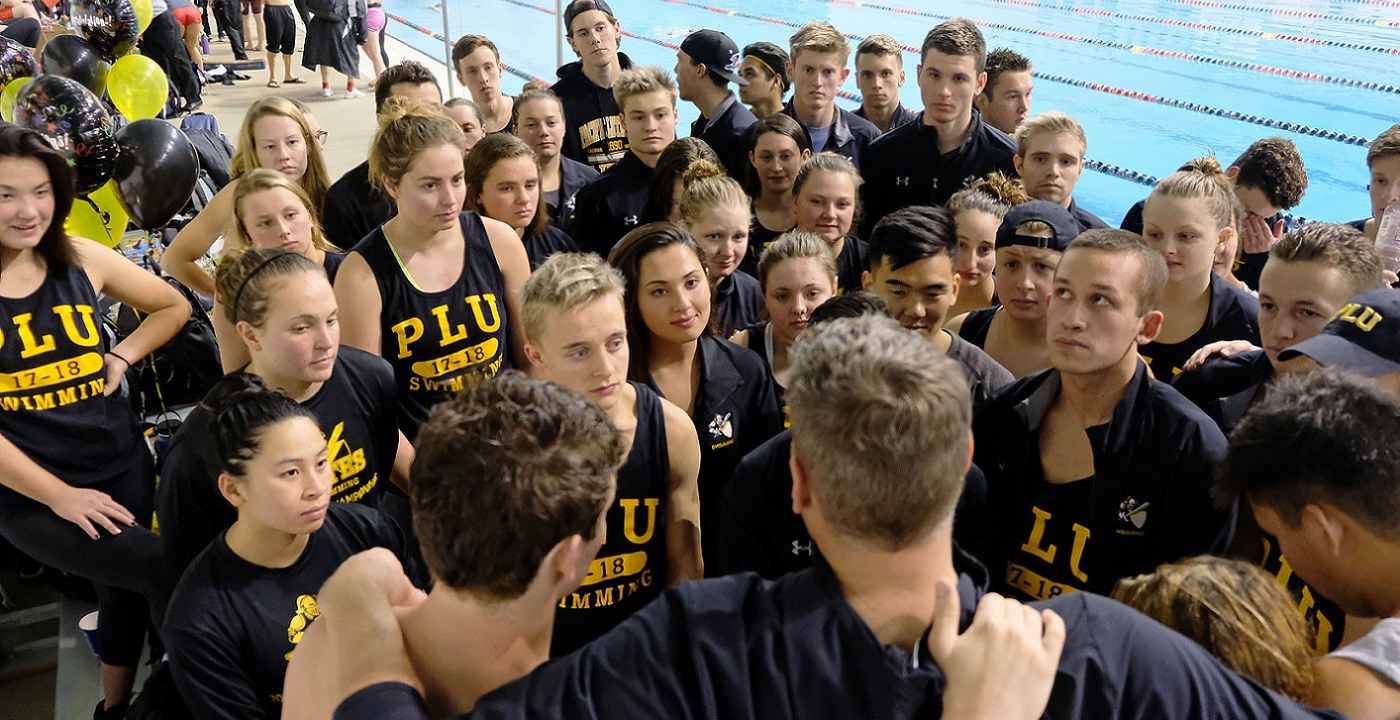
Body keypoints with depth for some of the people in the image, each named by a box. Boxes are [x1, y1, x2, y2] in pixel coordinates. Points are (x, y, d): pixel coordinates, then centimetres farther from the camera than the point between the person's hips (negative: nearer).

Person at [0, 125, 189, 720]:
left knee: (125, 593, 14)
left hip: (121, 468, 4)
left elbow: (174, 306, 14)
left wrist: (121, 358, -2)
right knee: (169, 574, -18)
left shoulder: (81, 260, -2)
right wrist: (59, 495, -15)